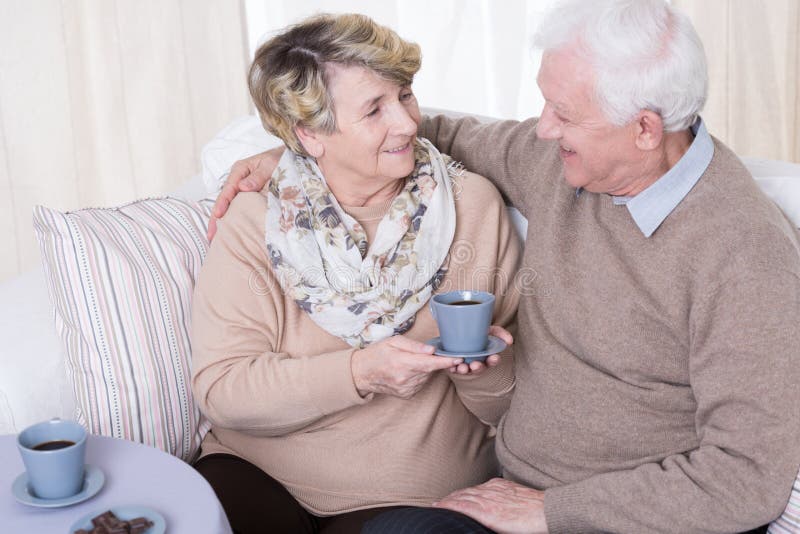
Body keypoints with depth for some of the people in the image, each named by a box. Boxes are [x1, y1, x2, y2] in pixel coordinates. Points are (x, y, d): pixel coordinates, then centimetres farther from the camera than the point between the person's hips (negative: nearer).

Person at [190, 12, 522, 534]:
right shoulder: (258, 223, -4)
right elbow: (221, 388, -11)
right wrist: (360, 372, -23)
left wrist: (483, 367, -20)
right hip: (258, 471, 0)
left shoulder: (474, 205, -2)